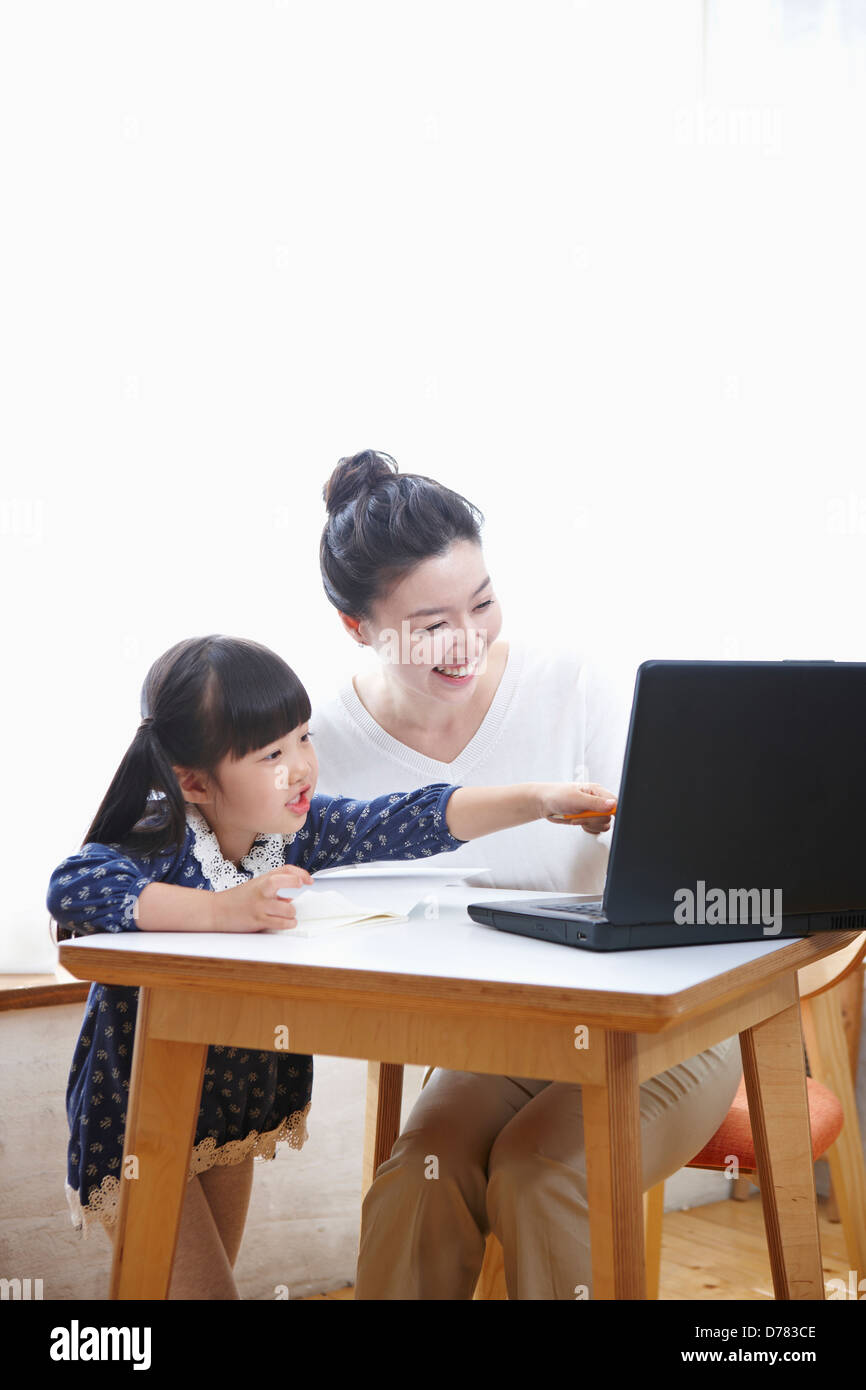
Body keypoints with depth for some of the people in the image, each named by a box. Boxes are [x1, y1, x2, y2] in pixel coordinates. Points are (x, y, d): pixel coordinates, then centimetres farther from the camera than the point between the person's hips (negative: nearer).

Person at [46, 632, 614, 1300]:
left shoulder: (302, 829, -11)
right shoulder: (160, 842, -27)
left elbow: (416, 818, -14)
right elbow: (72, 887, -45)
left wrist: (539, 798, -25)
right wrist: (225, 908, -50)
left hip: (238, 1101, 6)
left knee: (213, 1274, 21)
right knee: (201, 1288, -2)